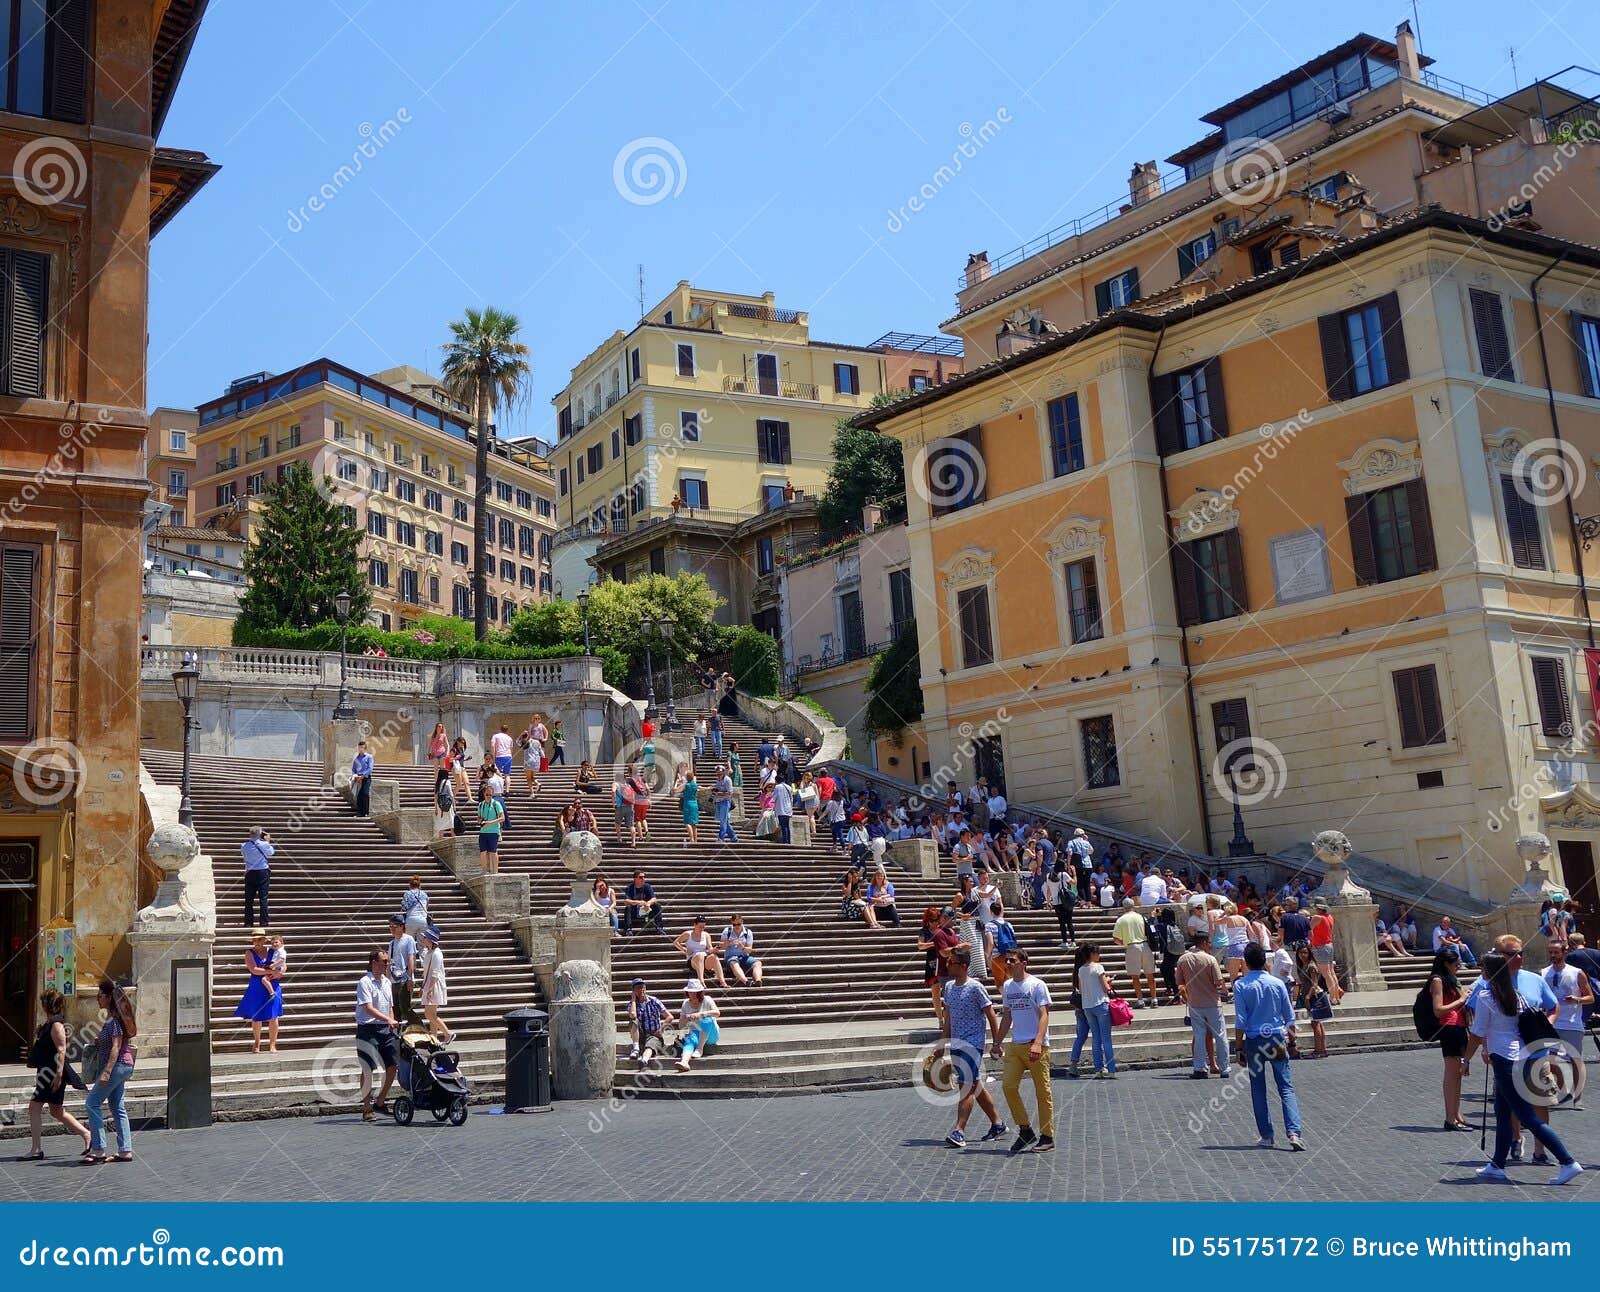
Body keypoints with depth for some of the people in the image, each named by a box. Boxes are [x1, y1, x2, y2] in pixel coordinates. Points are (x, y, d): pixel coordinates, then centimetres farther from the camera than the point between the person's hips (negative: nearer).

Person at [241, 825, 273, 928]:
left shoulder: (244, 846, -5)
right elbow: (271, 852, 9)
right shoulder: (264, 845, -10)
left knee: (249, 898, 8)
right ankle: (264, 921, 1)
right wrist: (268, 841, 22)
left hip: (250, 873, 2)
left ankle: (248, 921, 8)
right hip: (263, 872, -2)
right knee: (263, 897, 2)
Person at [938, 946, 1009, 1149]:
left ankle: (959, 1132, -16)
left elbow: (991, 1016, -8)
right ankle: (998, 1124, 26)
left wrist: (997, 1043, -8)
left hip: (972, 1044, -8)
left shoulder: (975, 988, -11)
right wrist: (942, 1044, 15)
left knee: (967, 1087, -13)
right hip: (956, 1044, 8)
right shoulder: (948, 987, 10)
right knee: (975, 1086, 14)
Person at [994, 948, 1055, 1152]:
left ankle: (1047, 1137, 10)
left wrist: (1037, 1043, -24)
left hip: (1037, 1046, -6)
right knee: (1008, 1086, -4)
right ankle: (1025, 1130, 10)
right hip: (1014, 1044, 6)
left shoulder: (1037, 985, -6)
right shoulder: (1007, 987, 12)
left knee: (1042, 1092, 0)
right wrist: (998, 1043, 19)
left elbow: (1044, 1016, -13)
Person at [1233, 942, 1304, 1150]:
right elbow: (1289, 1017, 6)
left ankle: (1266, 1136, 11)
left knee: (1258, 1090, 10)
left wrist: (1240, 1048, -1)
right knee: (1286, 1088, 1)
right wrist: (1289, 1040, 19)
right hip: (1277, 1039, 1)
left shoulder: (1241, 985, -6)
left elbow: (1240, 1021, -8)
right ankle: (1294, 1133, -13)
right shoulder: (1277, 984, 1)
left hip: (1254, 1041, -1)